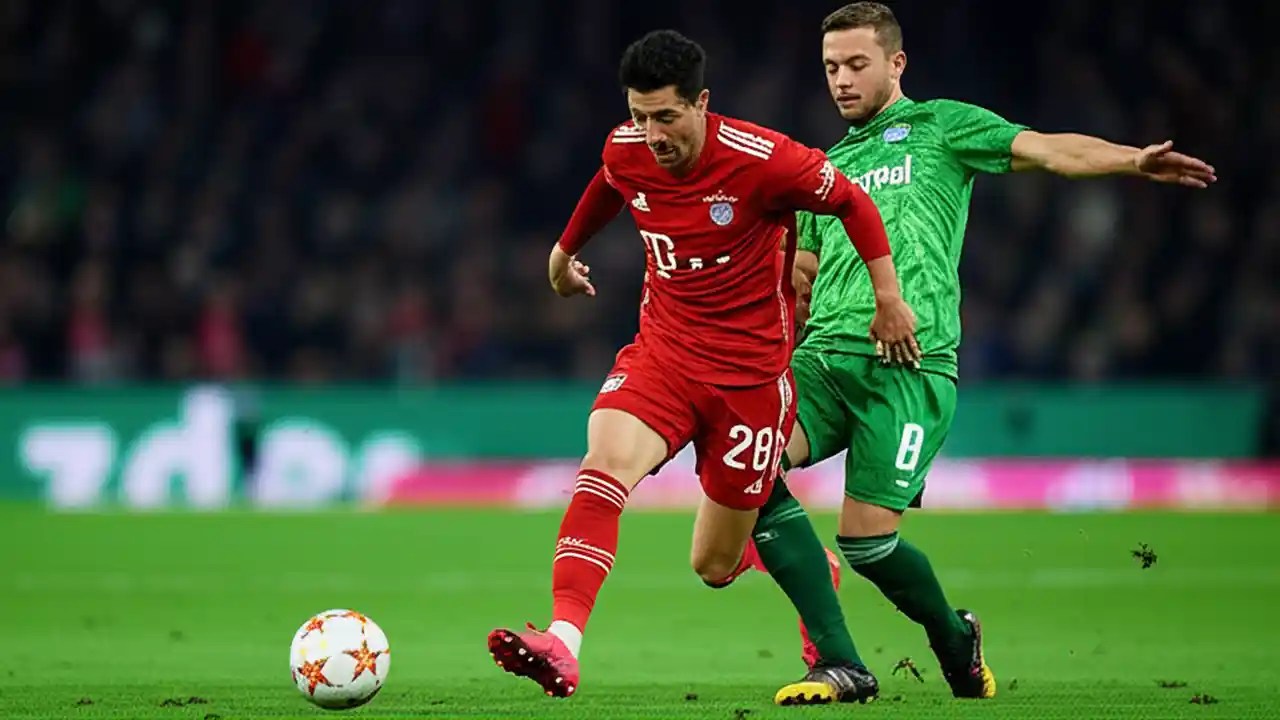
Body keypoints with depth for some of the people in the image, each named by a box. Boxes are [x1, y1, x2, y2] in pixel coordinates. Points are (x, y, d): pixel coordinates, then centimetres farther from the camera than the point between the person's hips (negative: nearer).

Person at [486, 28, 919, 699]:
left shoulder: (760, 159, -19)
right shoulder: (624, 151, -5)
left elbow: (852, 202, -4)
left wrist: (889, 298, -3)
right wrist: (565, 249, 38)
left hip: (751, 371, -3)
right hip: (661, 351, 3)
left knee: (715, 566, 4)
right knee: (603, 467, -29)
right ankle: (563, 644, -39)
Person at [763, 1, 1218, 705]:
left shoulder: (940, 127, 10)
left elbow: (1046, 149, -4)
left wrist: (1134, 160, -20)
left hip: (909, 364, -5)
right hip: (823, 355, 5)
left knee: (866, 536, -13)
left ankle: (956, 642, 19)